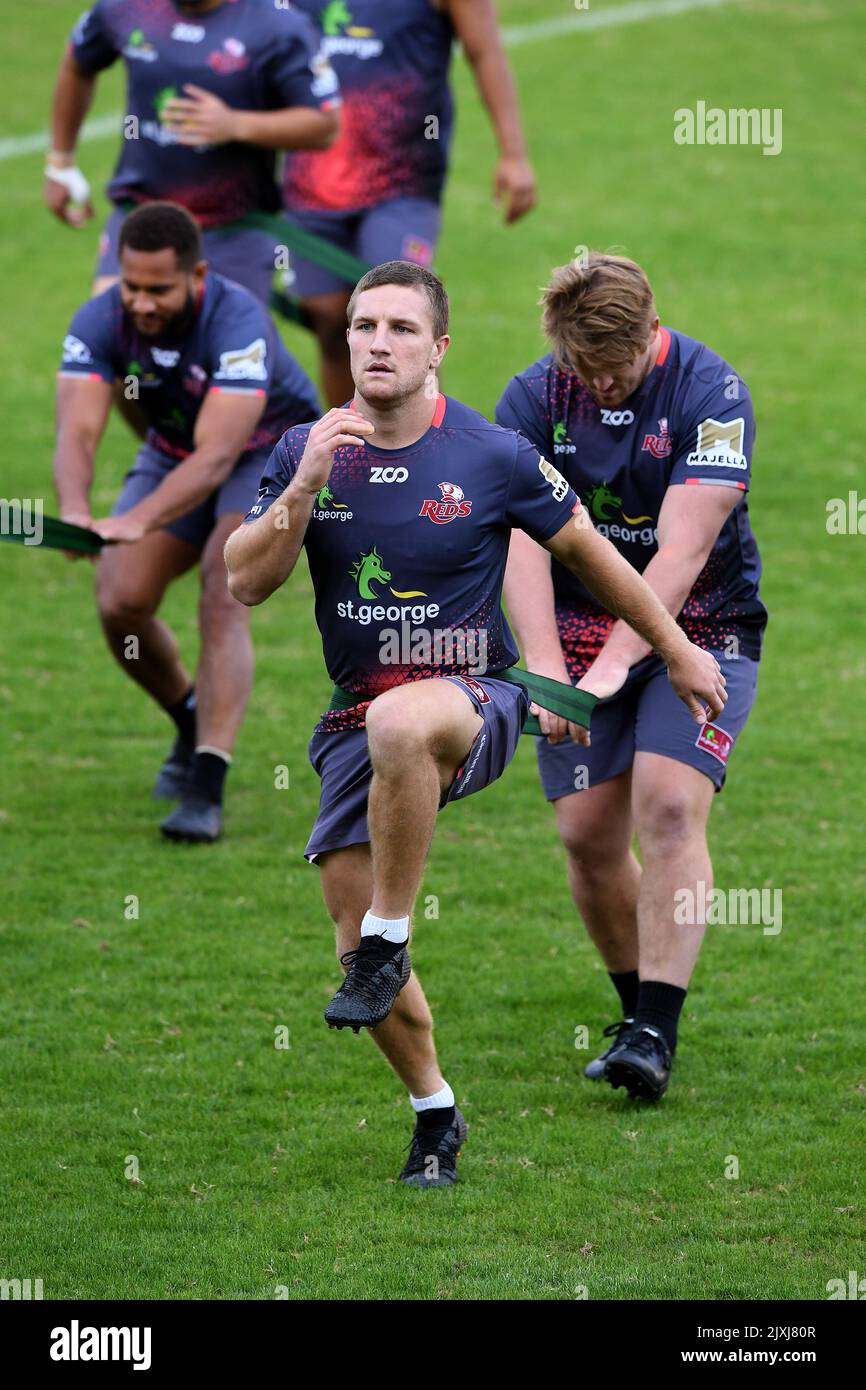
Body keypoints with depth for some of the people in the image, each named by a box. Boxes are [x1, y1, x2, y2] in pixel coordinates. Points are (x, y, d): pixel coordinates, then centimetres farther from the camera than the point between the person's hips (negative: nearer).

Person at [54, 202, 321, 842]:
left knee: (224, 601, -25)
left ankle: (207, 788, -28)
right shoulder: (100, 323, -22)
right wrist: (76, 511, -52)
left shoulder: (238, 322, -35)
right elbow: (78, 431, -30)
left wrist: (136, 522, -56)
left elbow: (216, 456, -42)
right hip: (172, 454, 5)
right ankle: (193, 724, 19)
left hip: (272, 450, -5)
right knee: (119, 602, -10)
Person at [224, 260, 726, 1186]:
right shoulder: (305, 451, 2)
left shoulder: (493, 457, -6)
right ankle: (435, 1115, 22)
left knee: (399, 722, -42)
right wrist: (305, 486, -19)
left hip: (474, 701, -4)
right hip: (356, 719, 4)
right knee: (355, 947, -1)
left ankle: (389, 937, -26)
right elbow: (246, 582, -5)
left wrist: (677, 651, 15)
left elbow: (586, 552, 8)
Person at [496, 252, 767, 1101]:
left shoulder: (709, 392, -17)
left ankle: (656, 1033, -22)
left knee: (668, 806, -21)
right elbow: (523, 543, -17)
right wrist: (545, 665, -33)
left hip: (697, 627, -3)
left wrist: (614, 662, -35)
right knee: (588, 832, -2)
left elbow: (683, 549, -24)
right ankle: (639, 1012, 18)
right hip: (579, 635, 3)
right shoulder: (532, 401, -7)